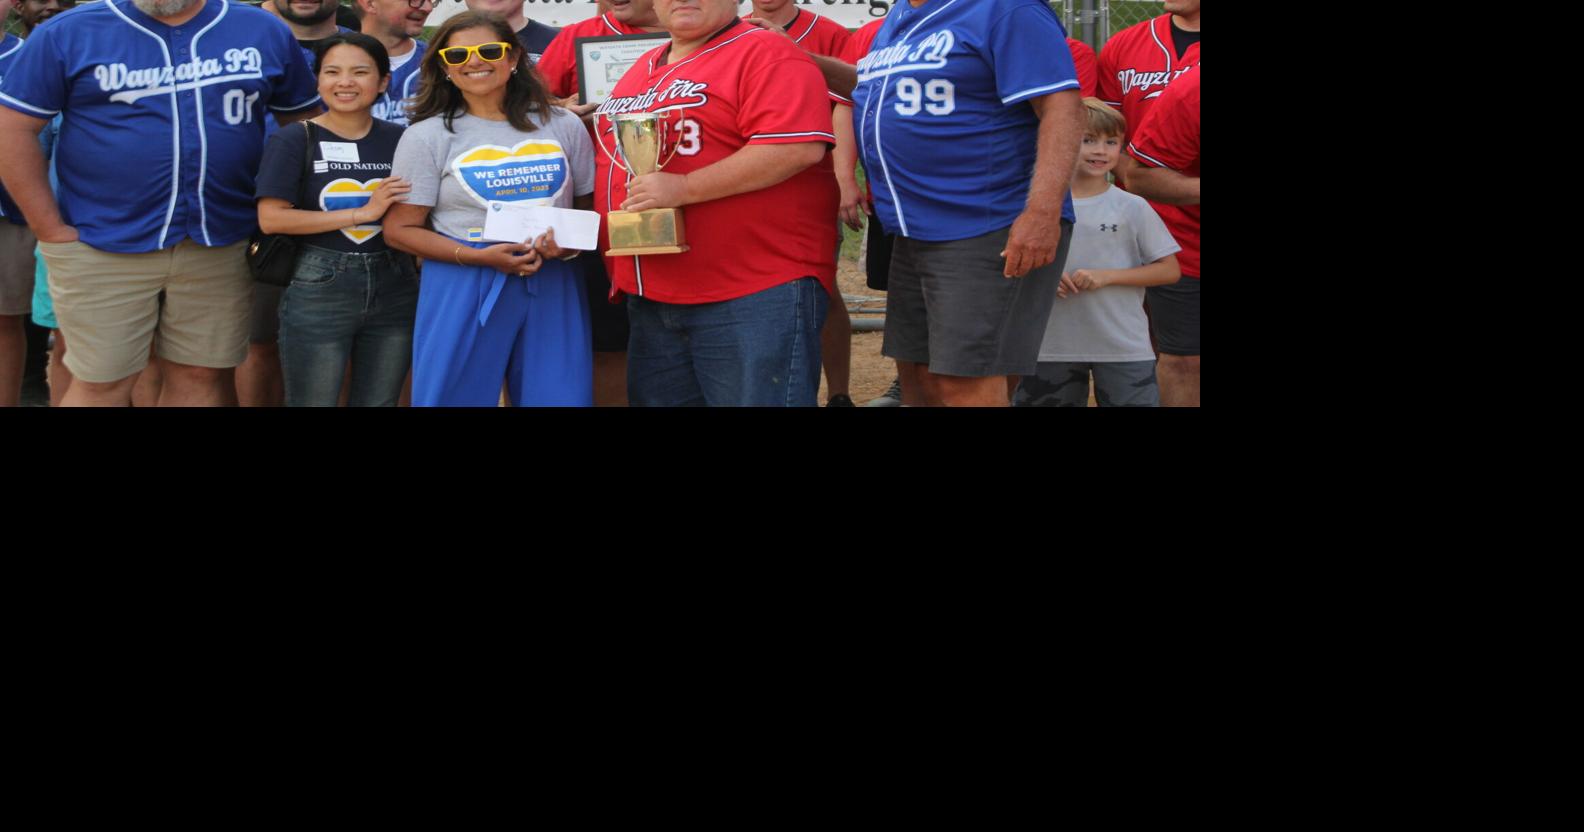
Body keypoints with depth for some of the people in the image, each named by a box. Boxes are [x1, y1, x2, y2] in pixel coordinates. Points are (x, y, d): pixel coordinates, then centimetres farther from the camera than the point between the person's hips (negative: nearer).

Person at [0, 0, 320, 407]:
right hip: (101, 247, -2)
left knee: (203, 376, 7)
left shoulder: (263, 33, 6)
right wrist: (51, 228, -7)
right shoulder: (68, 33, -2)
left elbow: (306, 121, 13)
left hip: (220, 247, 2)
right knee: (102, 383, 1)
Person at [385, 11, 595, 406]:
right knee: (457, 396, 4)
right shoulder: (426, 137, -1)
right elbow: (400, 229, -3)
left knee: (559, 396, 4)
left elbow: (591, 207, 13)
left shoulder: (564, 126, 6)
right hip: (464, 291, -2)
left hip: (553, 287, 2)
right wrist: (477, 257, -15)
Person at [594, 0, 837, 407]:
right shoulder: (641, 68, 19)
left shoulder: (766, 55, -7)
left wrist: (685, 189, -22)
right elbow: (614, 153, 31)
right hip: (650, 298, 9)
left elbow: (798, 147, -21)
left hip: (755, 297, -8)